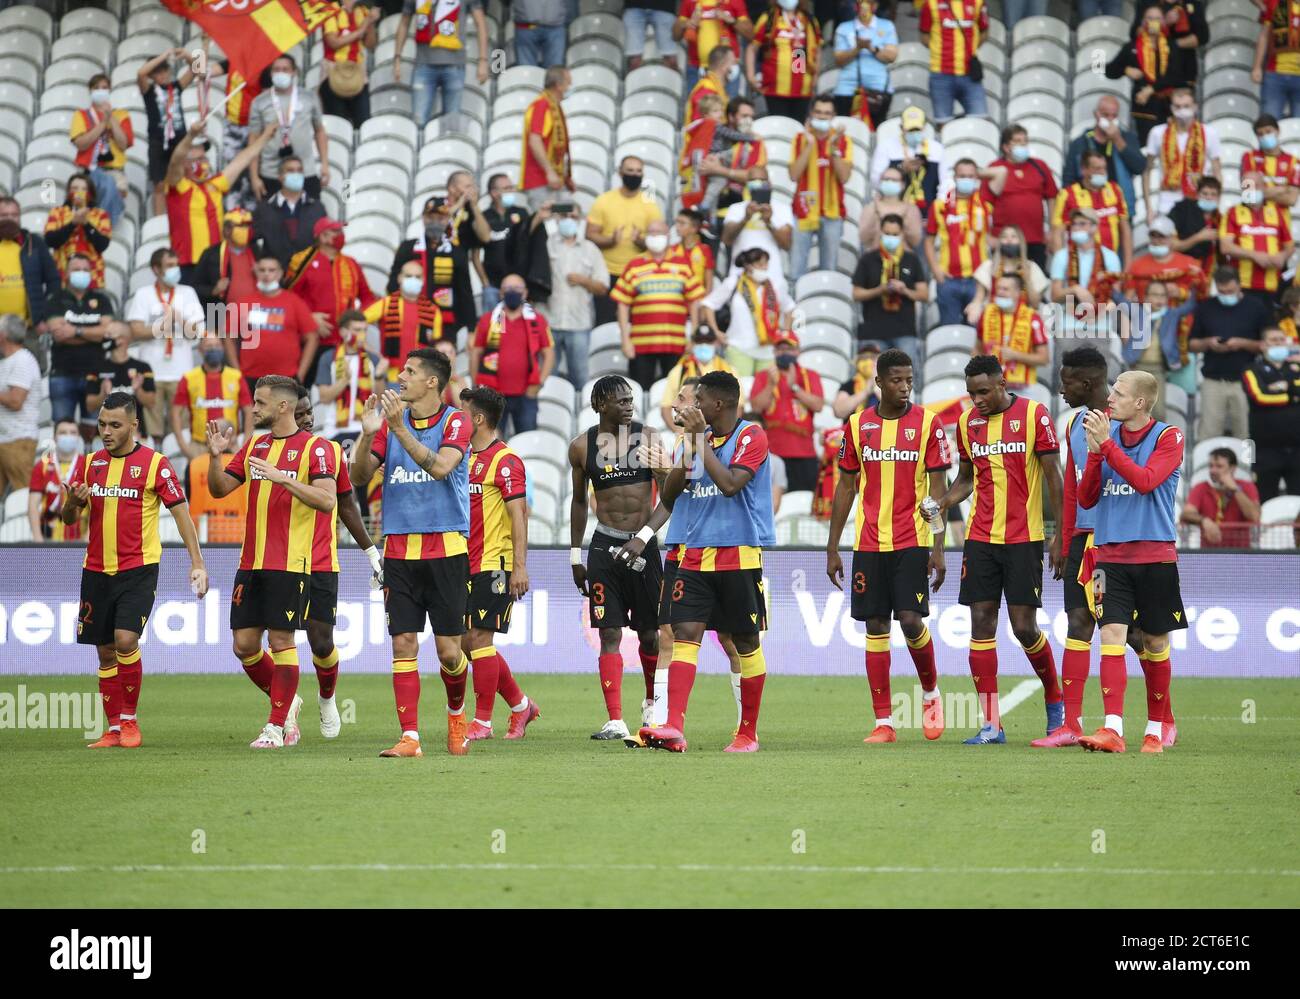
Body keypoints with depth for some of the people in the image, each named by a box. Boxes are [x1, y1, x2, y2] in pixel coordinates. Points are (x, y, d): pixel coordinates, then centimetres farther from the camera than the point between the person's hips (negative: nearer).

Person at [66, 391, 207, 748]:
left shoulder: (155, 464, -5)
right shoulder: (91, 464, 9)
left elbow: (180, 511, -3)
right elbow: (68, 518, 13)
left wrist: (197, 563, -9)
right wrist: (73, 503, -12)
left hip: (138, 568, -5)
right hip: (97, 569, 5)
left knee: (125, 640, -18)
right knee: (106, 652, 5)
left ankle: (129, 721, -4)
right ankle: (114, 730, 11)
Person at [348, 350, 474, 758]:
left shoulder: (455, 422, -2)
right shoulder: (390, 423, 9)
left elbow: (439, 466, -19)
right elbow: (359, 475, 2)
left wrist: (399, 428, -27)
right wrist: (368, 434, -14)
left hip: (446, 549, -3)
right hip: (399, 550, 3)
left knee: (448, 648, -1)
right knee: (403, 644, -4)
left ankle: (456, 710, 27)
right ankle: (409, 737, -4)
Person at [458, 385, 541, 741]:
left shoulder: (505, 461, -10)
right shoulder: (465, 458, 16)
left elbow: (519, 516, -14)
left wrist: (520, 566, -20)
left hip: (494, 565, -9)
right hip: (467, 565, 9)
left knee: (479, 638, -9)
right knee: (468, 641, 8)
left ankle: (483, 722, -3)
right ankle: (520, 704, 20)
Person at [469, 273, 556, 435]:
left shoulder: (537, 321, 4)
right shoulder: (487, 320, 3)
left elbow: (549, 354, 6)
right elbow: (475, 353, 7)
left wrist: (539, 383, -5)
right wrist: (477, 388, 2)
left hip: (525, 395, 0)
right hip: (493, 394, 0)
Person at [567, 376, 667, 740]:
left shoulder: (647, 439, 0)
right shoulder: (582, 446, 4)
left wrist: (646, 534, -17)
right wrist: (575, 556, 14)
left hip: (643, 544, 0)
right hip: (605, 546, 0)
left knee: (649, 633, 8)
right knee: (609, 634, -7)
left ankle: (652, 702, 33)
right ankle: (615, 721, -8)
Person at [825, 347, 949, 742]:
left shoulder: (928, 423, -1)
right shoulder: (858, 425, 6)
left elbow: (938, 489, -2)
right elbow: (846, 488, 12)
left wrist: (938, 549, -8)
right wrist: (832, 549, 9)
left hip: (912, 542, -3)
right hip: (869, 543, 3)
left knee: (911, 620, -12)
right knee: (875, 627, 1)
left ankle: (930, 691, 16)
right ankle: (883, 721, 5)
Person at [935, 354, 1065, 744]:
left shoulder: (1034, 414, -6)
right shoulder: (967, 422, 8)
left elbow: (1053, 475, -5)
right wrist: (943, 503, -2)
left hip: (1024, 538, -4)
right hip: (980, 537, 4)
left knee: (1024, 627, -4)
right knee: (981, 624, -1)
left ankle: (1054, 699, 21)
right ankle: (991, 724, 0)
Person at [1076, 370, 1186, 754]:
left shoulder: (1168, 437, -3)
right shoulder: (1106, 432, 8)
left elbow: (1144, 480, -19)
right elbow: (1086, 498, 7)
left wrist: (1106, 444, -18)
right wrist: (1094, 452, -8)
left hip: (1155, 554, -2)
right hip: (1110, 553, 2)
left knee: (1155, 642, 6)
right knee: (1111, 635, -11)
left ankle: (1157, 727, 20)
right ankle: (1112, 729, -18)